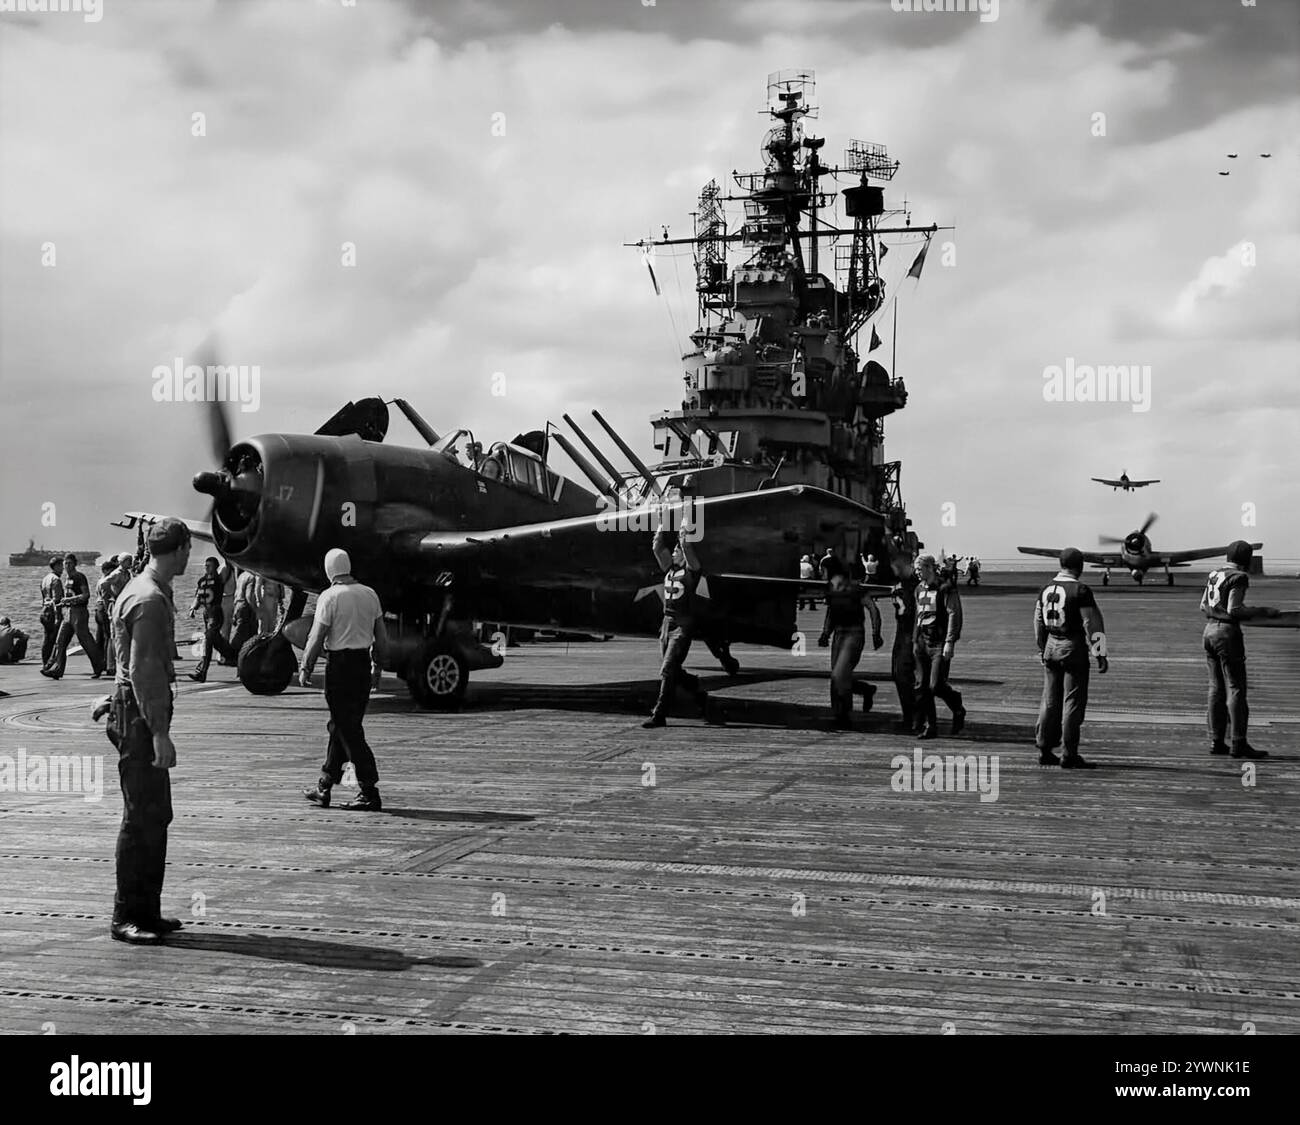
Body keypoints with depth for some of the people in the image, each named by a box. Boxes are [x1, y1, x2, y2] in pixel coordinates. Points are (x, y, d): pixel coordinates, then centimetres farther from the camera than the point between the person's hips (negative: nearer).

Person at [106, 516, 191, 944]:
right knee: (142, 819, -7)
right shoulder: (150, 600, -17)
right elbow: (143, 671, -22)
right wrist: (159, 732, -24)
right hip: (140, 717, -11)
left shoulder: (145, 590, 16)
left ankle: (147, 911, 20)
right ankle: (127, 917, -1)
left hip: (143, 716, 11)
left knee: (155, 816, 13)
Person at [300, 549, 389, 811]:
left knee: (349, 730, -3)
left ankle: (370, 792, -6)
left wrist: (305, 668, -3)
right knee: (340, 726, 16)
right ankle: (324, 787, 24)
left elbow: (317, 637, -12)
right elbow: (382, 637, 9)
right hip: (363, 662, 7)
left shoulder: (330, 597, -12)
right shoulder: (370, 594, 6)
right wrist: (379, 663, 19)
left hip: (339, 664, -7)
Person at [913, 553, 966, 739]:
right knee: (922, 687, 1)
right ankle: (929, 727, 7)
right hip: (923, 643, 7)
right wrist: (915, 641, 18)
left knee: (936, 685, -10)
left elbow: (954, 616, -12)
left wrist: (949, 642, -18)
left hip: (940, 644, -7)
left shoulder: (946, 589, -9)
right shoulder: (919, 589, 14)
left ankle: (958, 710, 18)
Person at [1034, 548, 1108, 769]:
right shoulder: (1080, 591, -13)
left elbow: (1038, 622, 14)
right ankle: (1070, 755, 2)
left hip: (1051, 647, 6)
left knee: (1050, 701, 13)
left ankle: (1044, 751, 16)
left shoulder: (1046, 589, 7)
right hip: (1074, 648, -6)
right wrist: (1100, 655, -11)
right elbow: (1092, 624, -14)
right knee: (1073, 702, 0)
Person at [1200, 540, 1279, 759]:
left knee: (1216, 688, 9)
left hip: (1209, 630, 8)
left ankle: (1216, 741, 9)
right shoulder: (1239, 577, -10)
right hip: (1228, 633, -8)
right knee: (1236, 689, -6)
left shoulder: (1214, 575, 12)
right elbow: (1234, 609, -18)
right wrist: (1262, 611, -9)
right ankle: (1238, 744, -7)